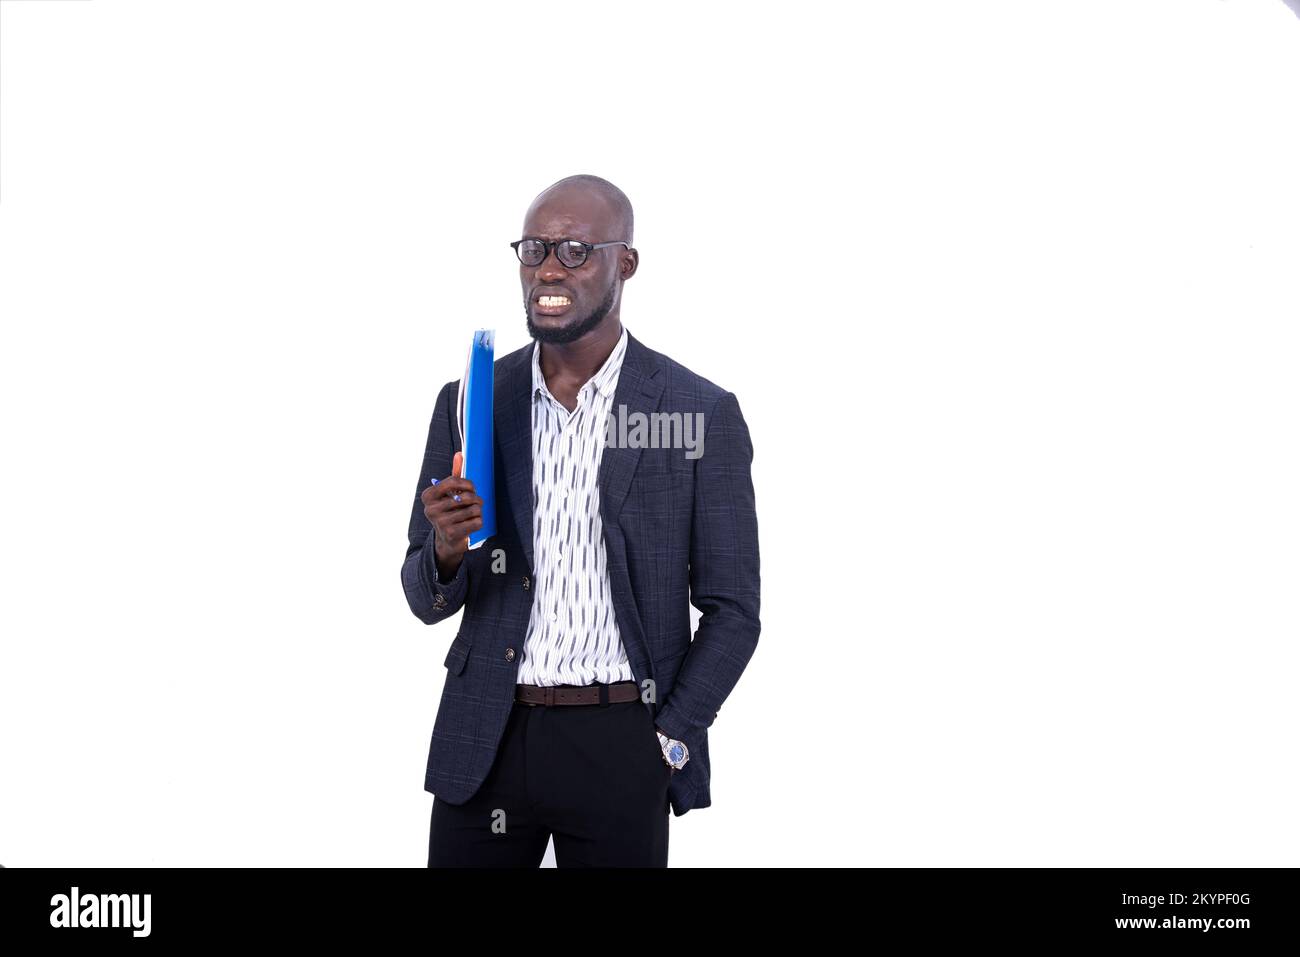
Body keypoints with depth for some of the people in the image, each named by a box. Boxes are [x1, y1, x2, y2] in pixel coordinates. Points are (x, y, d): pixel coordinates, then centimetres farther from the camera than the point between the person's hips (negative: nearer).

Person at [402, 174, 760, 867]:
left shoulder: (702, 414, -4)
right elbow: (427, 600, 8)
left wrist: (668, 742, -6)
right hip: (484, 747, 2)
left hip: (619, 750, -2)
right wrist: (447, 550, -13)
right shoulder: (469, 404, 4)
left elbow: (731, 610, 1)